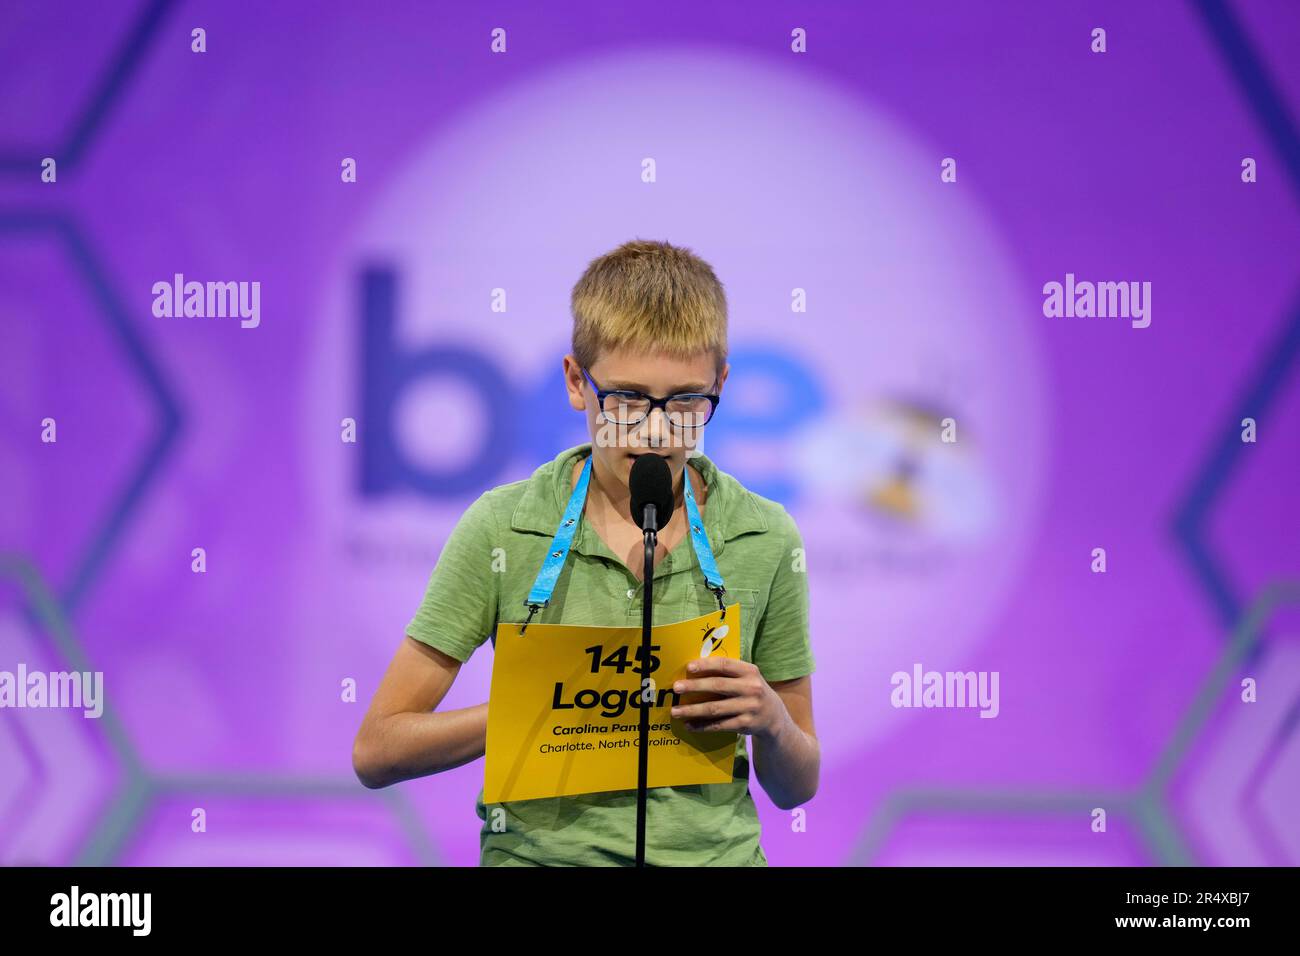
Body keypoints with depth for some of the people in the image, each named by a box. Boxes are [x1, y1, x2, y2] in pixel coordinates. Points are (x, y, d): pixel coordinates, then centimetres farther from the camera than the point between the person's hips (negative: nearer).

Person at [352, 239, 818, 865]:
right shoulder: (499, 529, 1)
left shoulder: (765, 541, 6)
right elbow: (377, 753, 1)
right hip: (541, 853, -4)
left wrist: (770, 722, -6)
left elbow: (795, 787, 15)